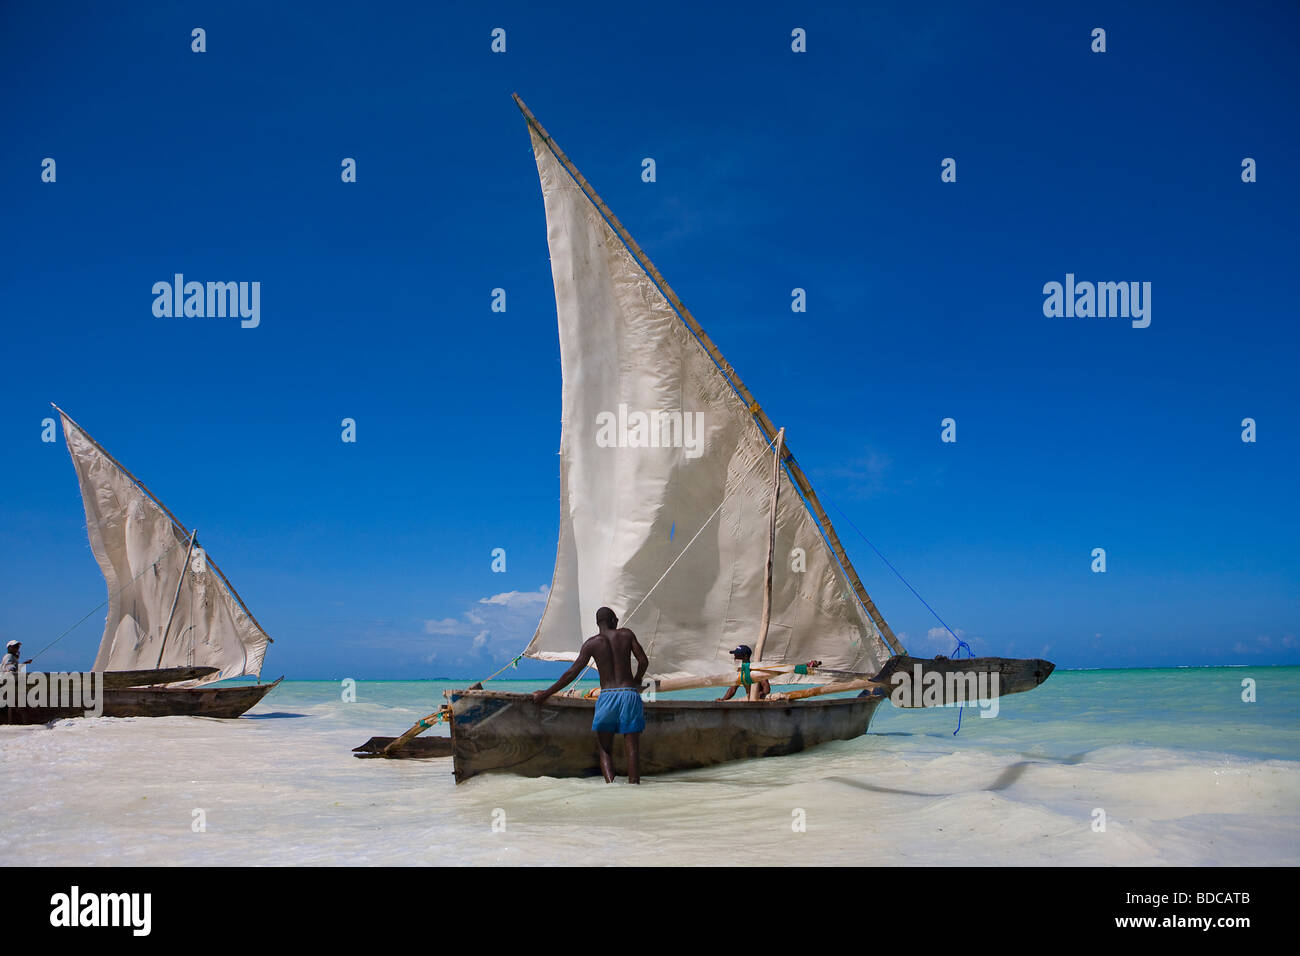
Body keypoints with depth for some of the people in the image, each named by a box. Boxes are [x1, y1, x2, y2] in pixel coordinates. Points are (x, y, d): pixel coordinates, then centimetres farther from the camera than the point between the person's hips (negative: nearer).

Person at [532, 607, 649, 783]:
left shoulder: (591, 643, 3)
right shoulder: (626, 634, 7)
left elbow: (572, 673, -1)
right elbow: (644, 661, 3)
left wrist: (546, 693, 4)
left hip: (607, 696, -1)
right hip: (629, 694, 1)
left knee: (605, 749, 6)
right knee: (632, 748, 2)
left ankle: (611, 784, -16)